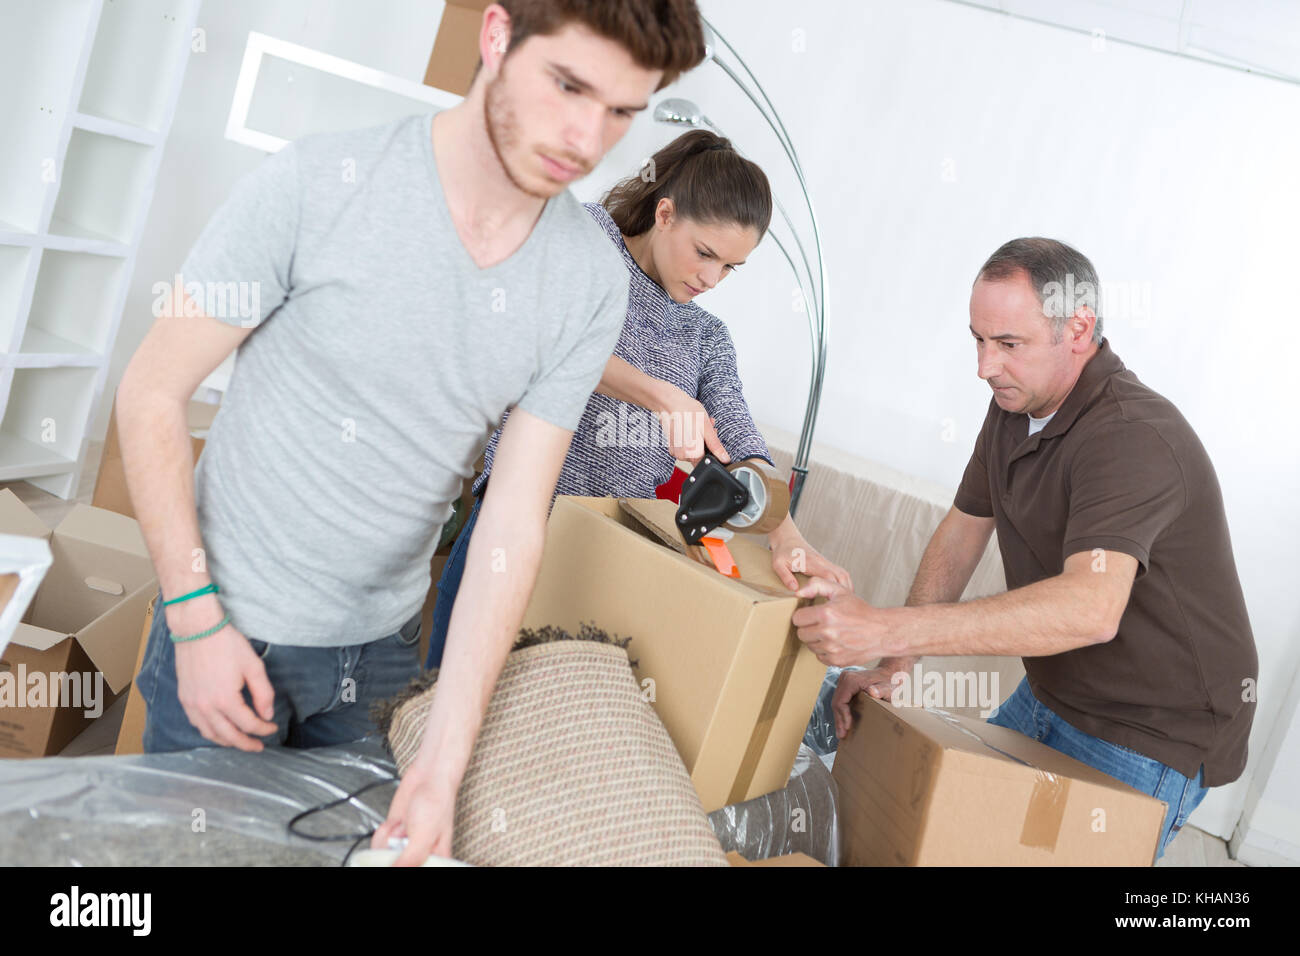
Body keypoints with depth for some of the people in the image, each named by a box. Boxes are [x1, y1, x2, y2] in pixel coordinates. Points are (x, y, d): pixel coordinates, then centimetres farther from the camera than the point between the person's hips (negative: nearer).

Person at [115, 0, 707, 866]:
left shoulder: (592, 282, -11)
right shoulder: (319, 184, -19)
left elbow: (515, 521, -12)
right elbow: (152, 394, -11)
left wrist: (446, 760, -15)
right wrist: (196, 618, -14)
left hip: (383, 639, 3)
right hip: (235, 626, -3)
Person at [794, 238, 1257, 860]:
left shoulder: (1133, 437, -29)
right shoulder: (1017, 404, 0)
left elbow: (1090, 610, -44)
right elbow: (961, 533, 5)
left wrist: (884, 630, -48)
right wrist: (892, 668, -7)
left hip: (1151, 736, -8)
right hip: (1049, 696, 8)